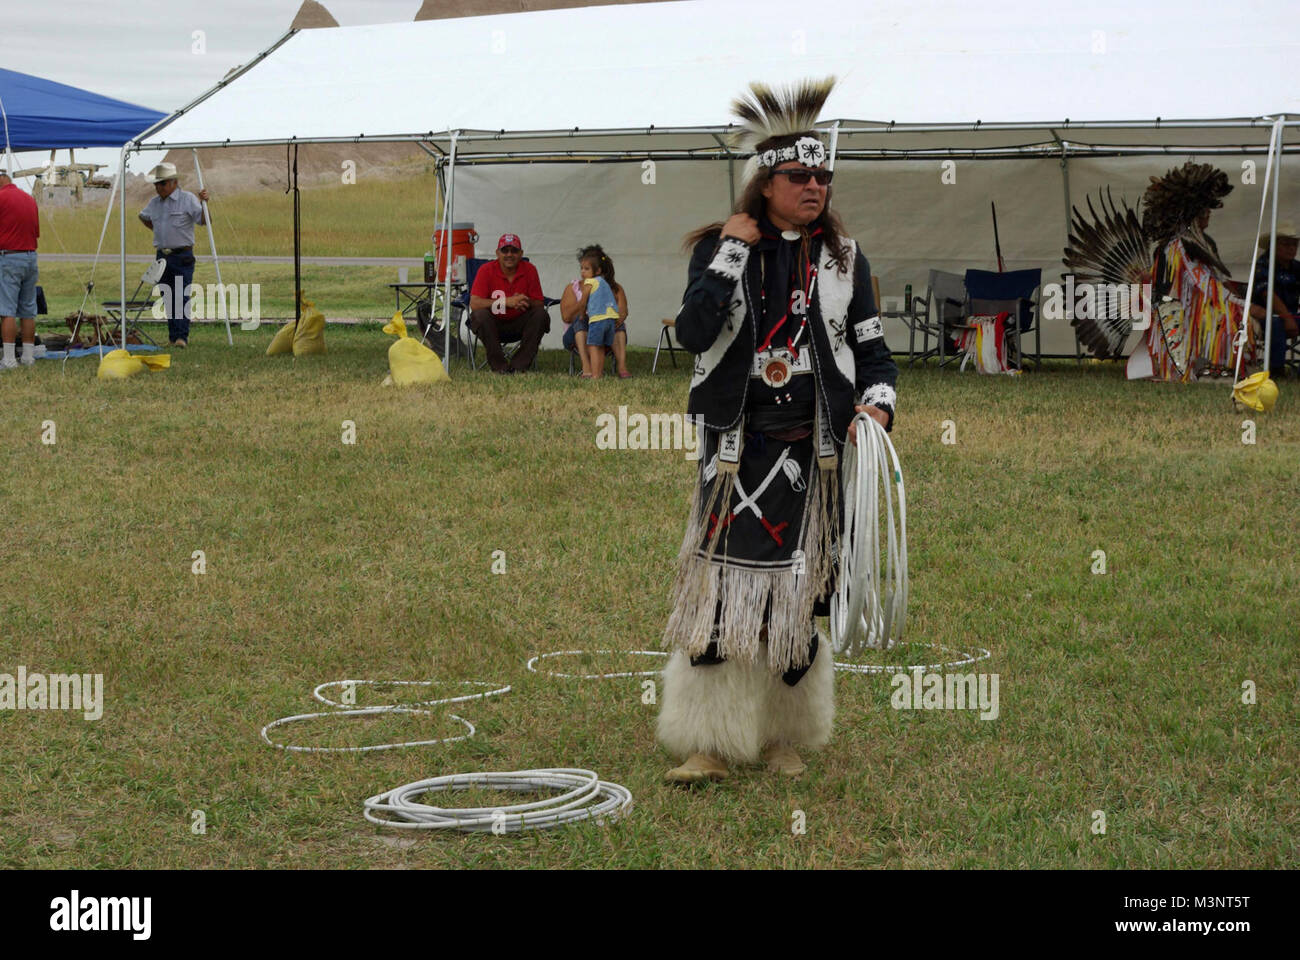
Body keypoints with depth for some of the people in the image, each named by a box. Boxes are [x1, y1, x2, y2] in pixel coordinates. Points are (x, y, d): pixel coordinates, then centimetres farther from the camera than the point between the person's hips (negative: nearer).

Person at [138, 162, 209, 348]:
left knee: (182, 297, -13)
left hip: (182, 256, -6)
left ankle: (182, 337, -18)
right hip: (162, 256, 6)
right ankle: (173, 336, 13)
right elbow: (143, 217, 32)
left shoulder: (188, 199, -5)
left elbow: (204, 220, -12)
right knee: (168, 298, 7)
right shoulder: (154, 203, 12)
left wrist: (204, 203, -28)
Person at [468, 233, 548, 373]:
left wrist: (527, 302, -31)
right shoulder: (486, 270, -12)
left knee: (540, 315, -23)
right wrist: (506, 301, -33)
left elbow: (540, 304, -6)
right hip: (493, 324, -2)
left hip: (518, 324, 2)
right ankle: (499, 366, -23)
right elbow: (474, 303, -24)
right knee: (480, 314, -32)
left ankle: (518, 366, -22)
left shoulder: (529, 270, -5)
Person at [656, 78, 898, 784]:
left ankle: (785, 737, 20)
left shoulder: (842, 259, 8)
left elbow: (871, 350, 10)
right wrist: (732, 250, -14)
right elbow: (693, 334, -13)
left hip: (812, 451, 2)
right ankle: (710, 743, 5)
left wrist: (876, 404, -10)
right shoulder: (721, 247, 2)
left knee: (796, 593, 6)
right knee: (722, 583, -4)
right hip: (737, 448, -1)